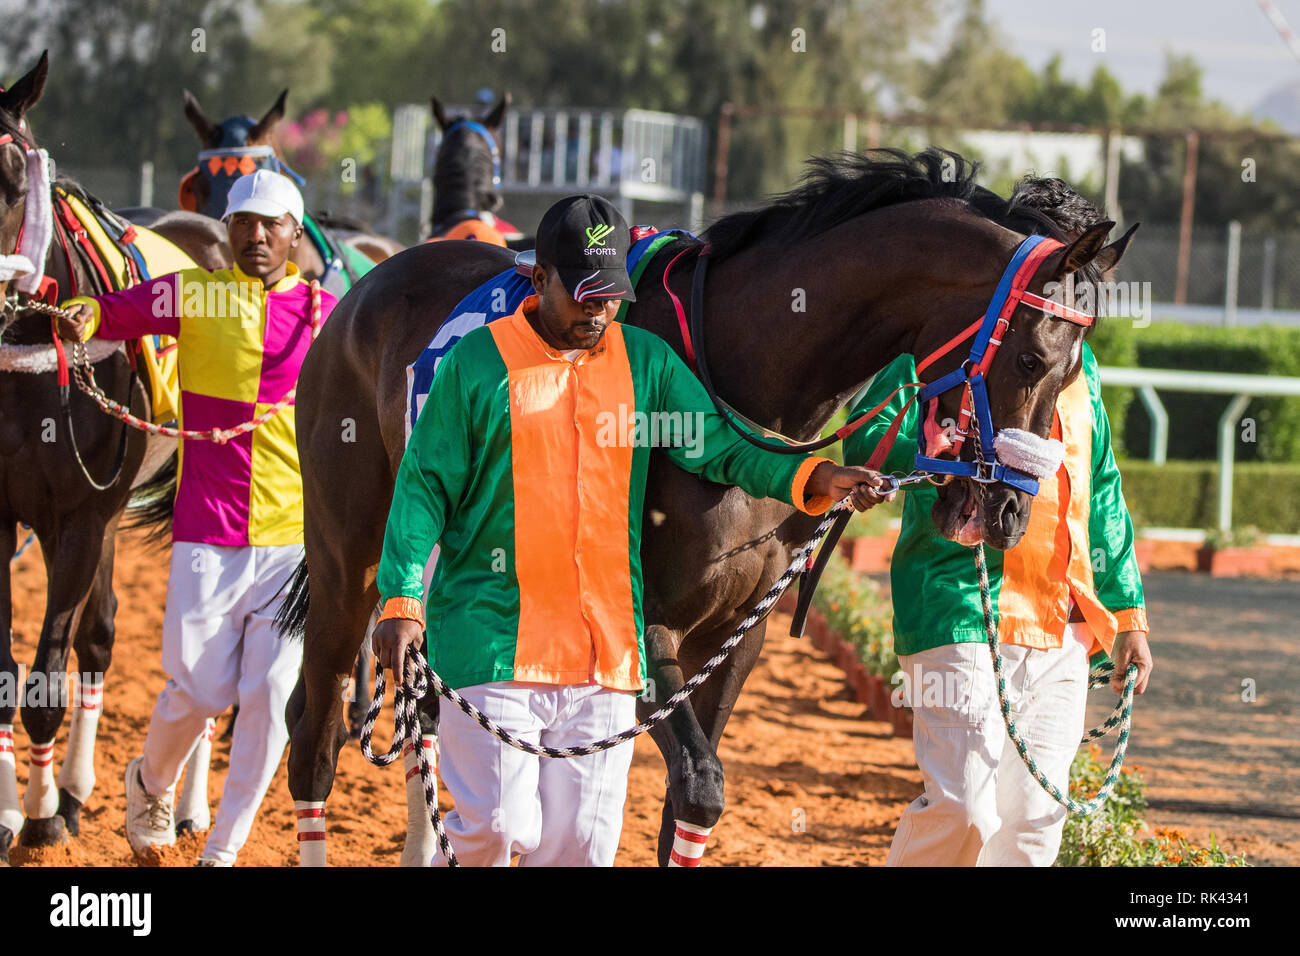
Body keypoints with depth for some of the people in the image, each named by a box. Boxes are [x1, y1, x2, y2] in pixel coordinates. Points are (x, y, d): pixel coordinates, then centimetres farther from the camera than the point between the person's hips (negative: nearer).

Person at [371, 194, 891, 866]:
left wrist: (812, 479, -15)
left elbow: (715, 445, 2)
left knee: (580, 842, 4)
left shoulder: (646, 362, 10)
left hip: (606, 653, 4)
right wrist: (401, 599, -13)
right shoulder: (478, 363, -2)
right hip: (492, 638, -4)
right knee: (498, 827, -11)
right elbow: (424, 486, -2)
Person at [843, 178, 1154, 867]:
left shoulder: (1076, 362, 19)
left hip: (1064, 629, 7)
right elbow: (867, 445, -11)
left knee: (1034, 821, 5)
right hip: (962, 613, -7)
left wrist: (1127, 612, 23)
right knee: (963, 809, -15)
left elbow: (1103, 497, 25)